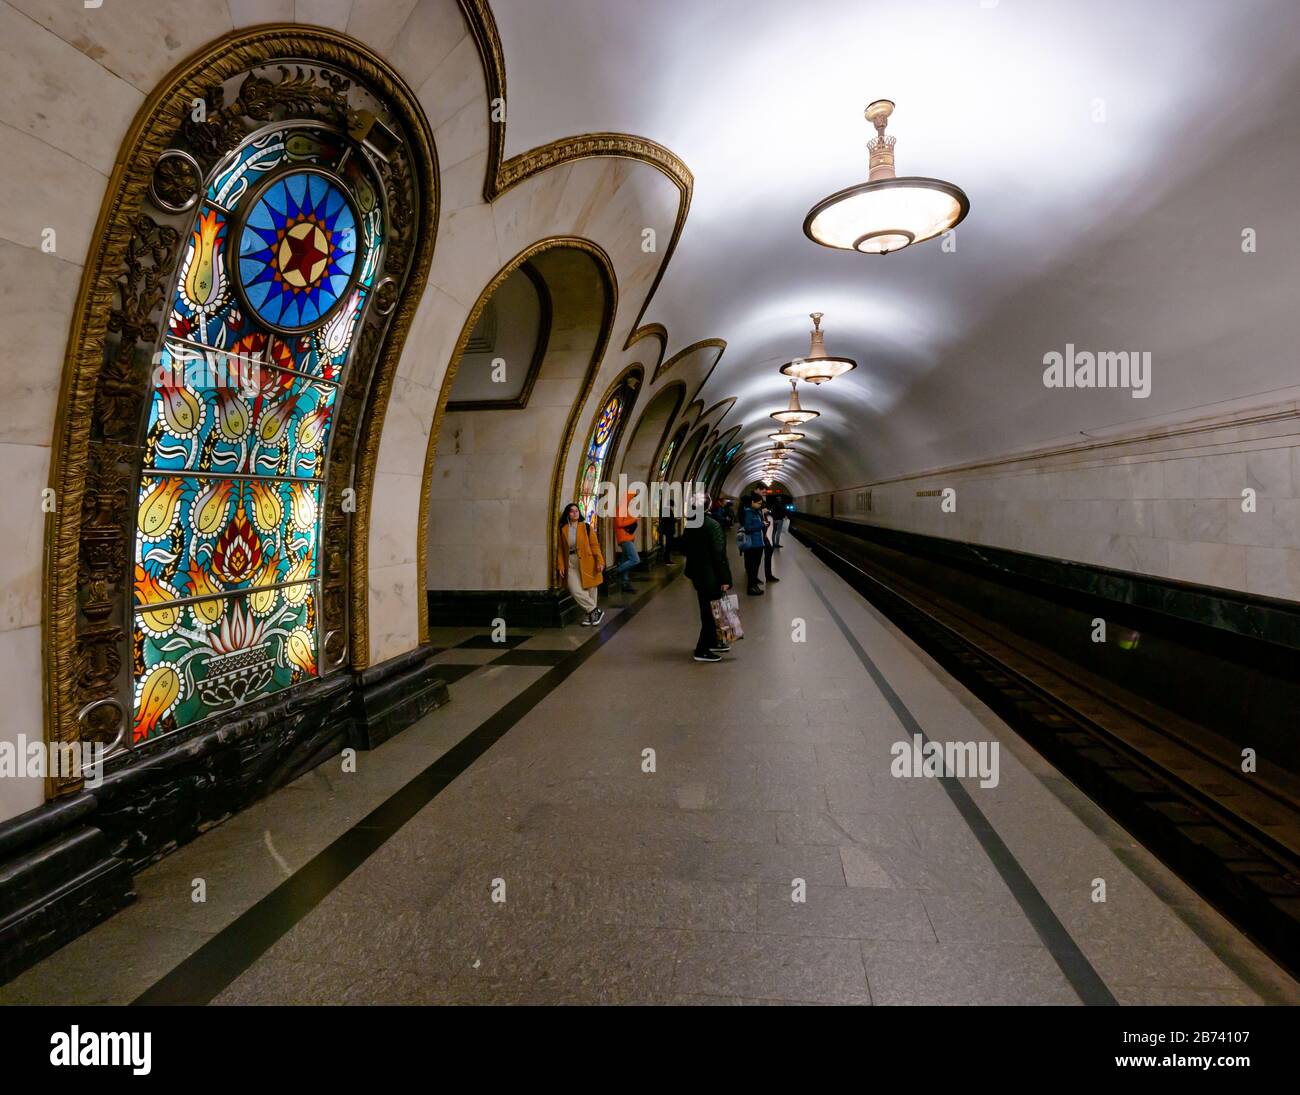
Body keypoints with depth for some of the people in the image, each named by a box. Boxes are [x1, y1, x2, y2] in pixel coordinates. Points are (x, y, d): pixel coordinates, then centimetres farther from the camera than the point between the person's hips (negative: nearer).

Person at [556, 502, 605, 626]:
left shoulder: (586, 527, 0)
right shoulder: (562, 530, 6)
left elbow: (595, 545, -2)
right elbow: (560, 549, 8)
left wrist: (600, 561, -10)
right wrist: (560, 565, 1)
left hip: (587, 563, -1)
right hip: (571, 564, 1)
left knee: (589, 590, 3)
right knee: (575, 590, -12)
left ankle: (590, 615, 20)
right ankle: (595, 611, 1)